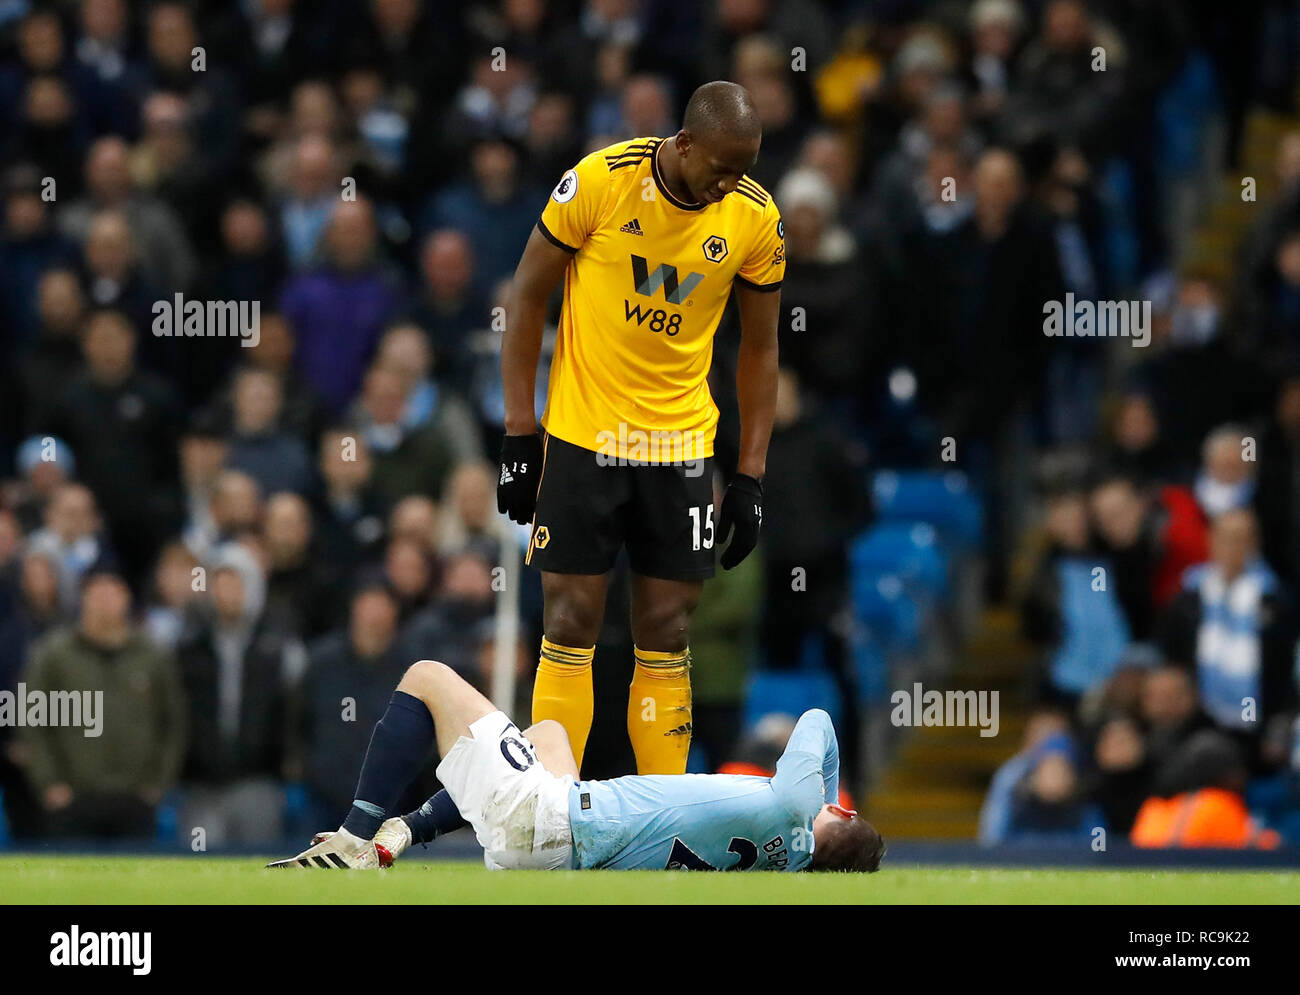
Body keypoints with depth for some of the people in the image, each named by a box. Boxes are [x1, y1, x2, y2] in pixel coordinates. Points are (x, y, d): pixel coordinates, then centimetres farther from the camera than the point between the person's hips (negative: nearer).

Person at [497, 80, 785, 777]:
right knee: (570, 631, -1)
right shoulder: (599, 181, -13)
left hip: (681, 450, 2)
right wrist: (519, 435, -6)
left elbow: (759, 347, 7)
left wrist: (751, 477, 4)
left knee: (666, 639, 5)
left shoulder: (755, 218, -4)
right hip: (583, 437, -2)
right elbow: (527, 298, -4)